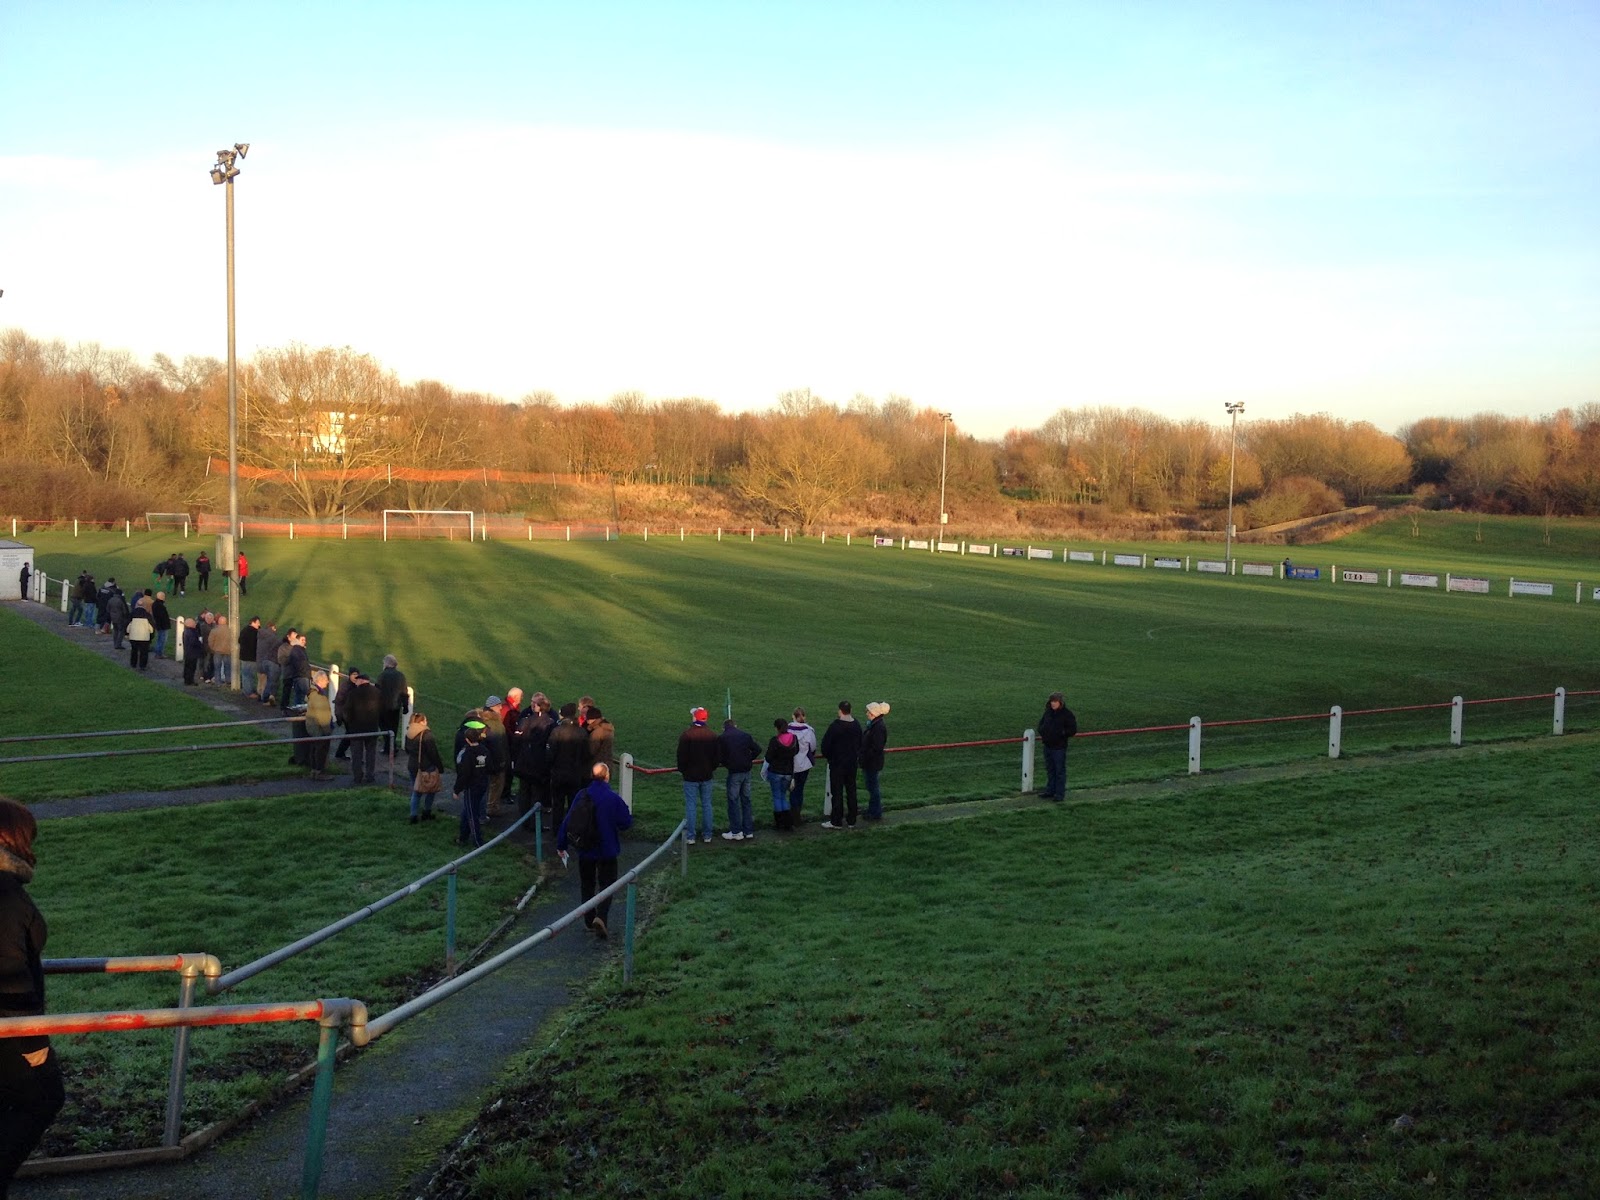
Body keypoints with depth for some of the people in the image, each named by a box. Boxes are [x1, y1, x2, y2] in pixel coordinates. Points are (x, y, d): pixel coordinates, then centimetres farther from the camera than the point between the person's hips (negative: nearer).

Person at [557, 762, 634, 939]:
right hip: (607, 851, -3)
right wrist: (627, 812, 14)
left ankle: (589, 919, 25)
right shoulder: (614, 799, -16)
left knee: (587, 885, 19)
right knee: (606, 885, 6)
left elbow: (568, 821, -4)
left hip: (585, 851, 3)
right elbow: (626, 823, -8)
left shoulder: (581, 796, -8)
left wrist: (561, 845, 6)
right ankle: (600, 916, -15)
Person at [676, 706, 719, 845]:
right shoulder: (712, 736, 0)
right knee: (706, 805, 11)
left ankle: (690, 836, 1)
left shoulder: (686, 735, -14)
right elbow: (716, 756, 6)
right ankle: (707, 835, 15)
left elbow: (681, 756, -11)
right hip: (706, 776, 4)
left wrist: (682, 770, 5)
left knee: (691, 806, 1)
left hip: (690, 776, -4)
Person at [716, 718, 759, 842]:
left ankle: (736, 831, 5)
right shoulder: (745, 735, 7)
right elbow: (757, 749, 6)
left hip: (734, 772, -5)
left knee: (733, 801, 4)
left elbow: (719, 757, -8)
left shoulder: (721, 738, -5)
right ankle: (748, 830, 18)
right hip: (747, 771, 5)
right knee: (746, 800, 14)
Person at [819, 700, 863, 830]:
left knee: (837, 792, 1)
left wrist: (827, 756, 4)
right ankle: (851, 820, 19)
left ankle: (836, 822, 5)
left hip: (837, 764, -6)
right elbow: (859, 744, 9)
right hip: (852, 763, 6)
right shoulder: (856, 725, 0)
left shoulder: (835, 726, -20)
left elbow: (826, 743, -14)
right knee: (851, 791, 13)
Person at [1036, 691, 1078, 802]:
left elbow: (1073, 730, -9)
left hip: (1059, 747, -7)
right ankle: (1050, 791, 27)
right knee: (1050, 770, 16)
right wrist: (1041, 732, 3)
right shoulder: (1048, 712, 7)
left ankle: (1060, 794, 6)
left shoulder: (1066, 714, -10)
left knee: (1060, 771, 1)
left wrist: (1062, 733, -18)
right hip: (1048, 746, 7)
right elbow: (1041, 723, 22)